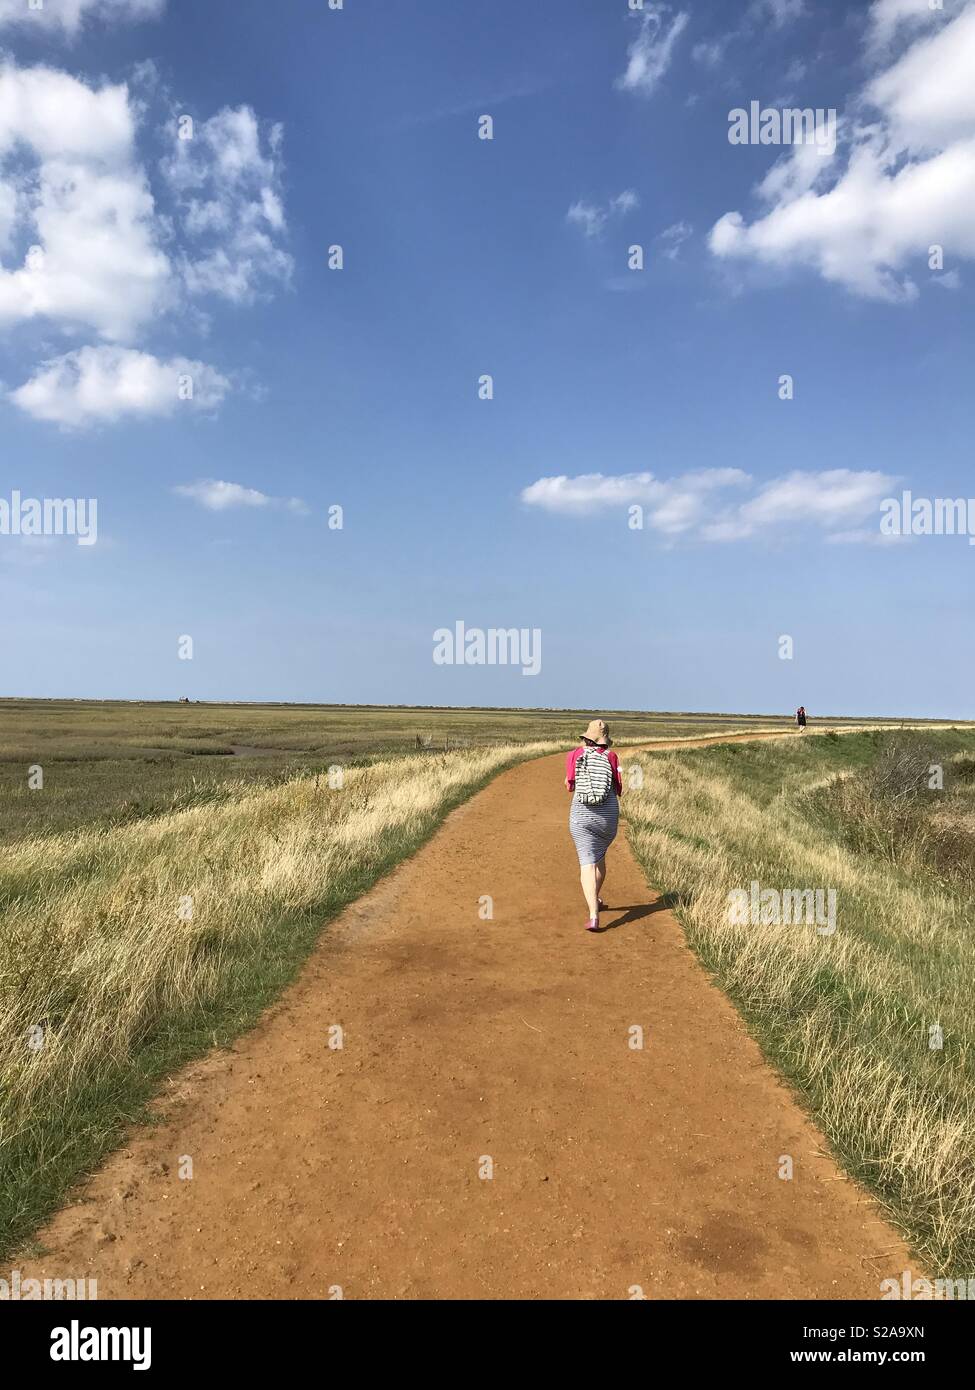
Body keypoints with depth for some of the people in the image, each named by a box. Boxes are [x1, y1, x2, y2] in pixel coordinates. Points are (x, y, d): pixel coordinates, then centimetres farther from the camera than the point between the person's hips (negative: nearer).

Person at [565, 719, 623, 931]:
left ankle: (593, 915, -18)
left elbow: (570, 786, 6)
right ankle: (596, 900, 40)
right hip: (608, 815, 1)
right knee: (599, 857, 24)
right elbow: (619, 790, 1)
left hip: (580, 815, -1)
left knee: (587, 863, -4)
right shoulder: (611, 757, -3)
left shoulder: (575, 755, -2)